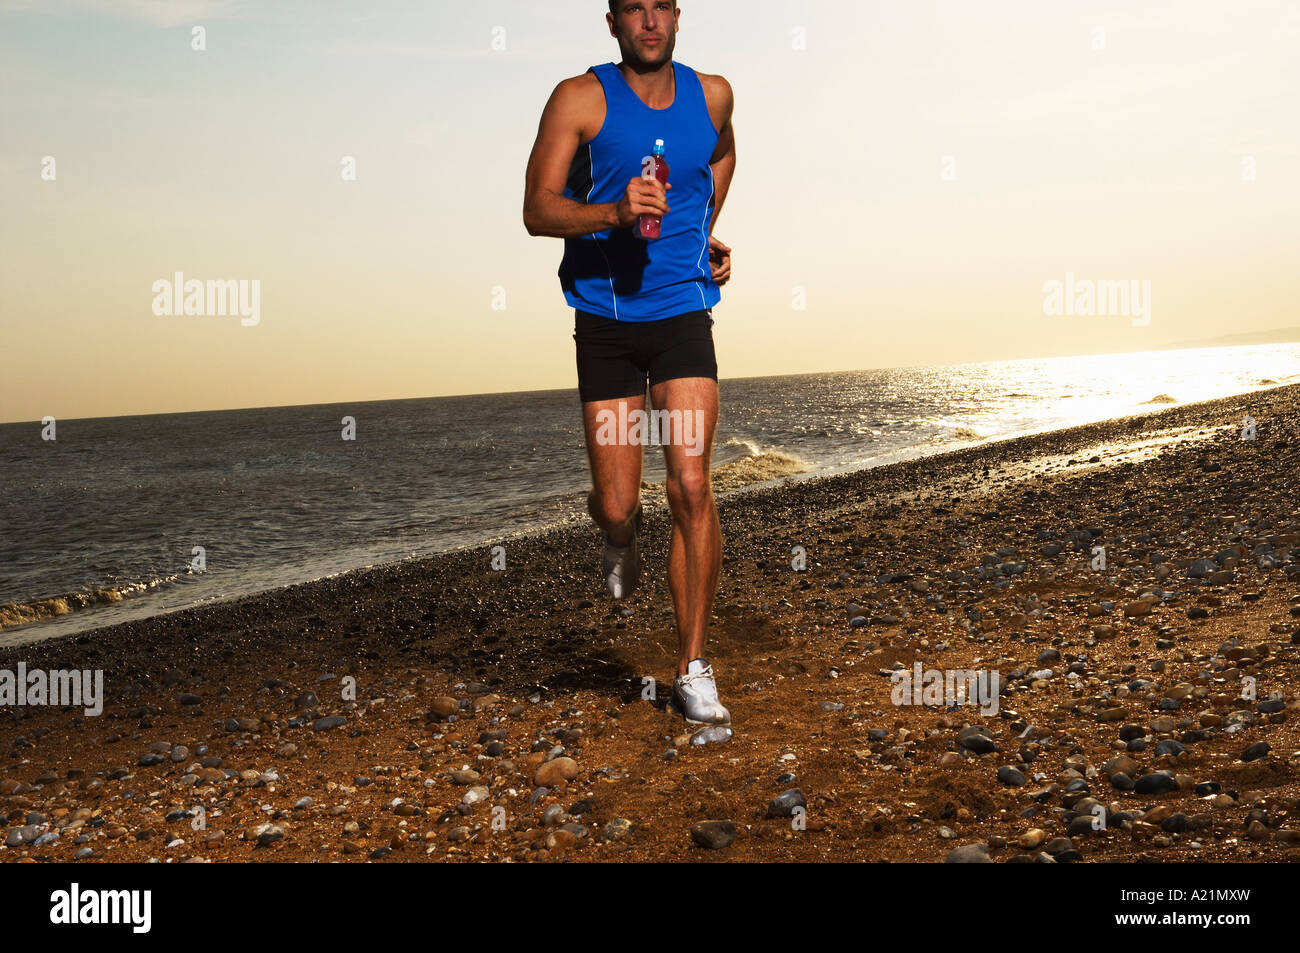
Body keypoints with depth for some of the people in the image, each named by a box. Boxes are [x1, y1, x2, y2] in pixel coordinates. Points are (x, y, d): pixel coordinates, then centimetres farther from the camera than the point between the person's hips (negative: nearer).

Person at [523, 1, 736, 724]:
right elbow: (537, 211, -9)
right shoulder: (580, 100, -3)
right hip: (604, 318, -1)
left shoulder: (712, 94, 8)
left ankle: (694, 668, -1)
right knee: (617, 505, -1)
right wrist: (615, 212, -26)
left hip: (682, 312, 1)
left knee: (692, 487, -12)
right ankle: (622, 545, 40)